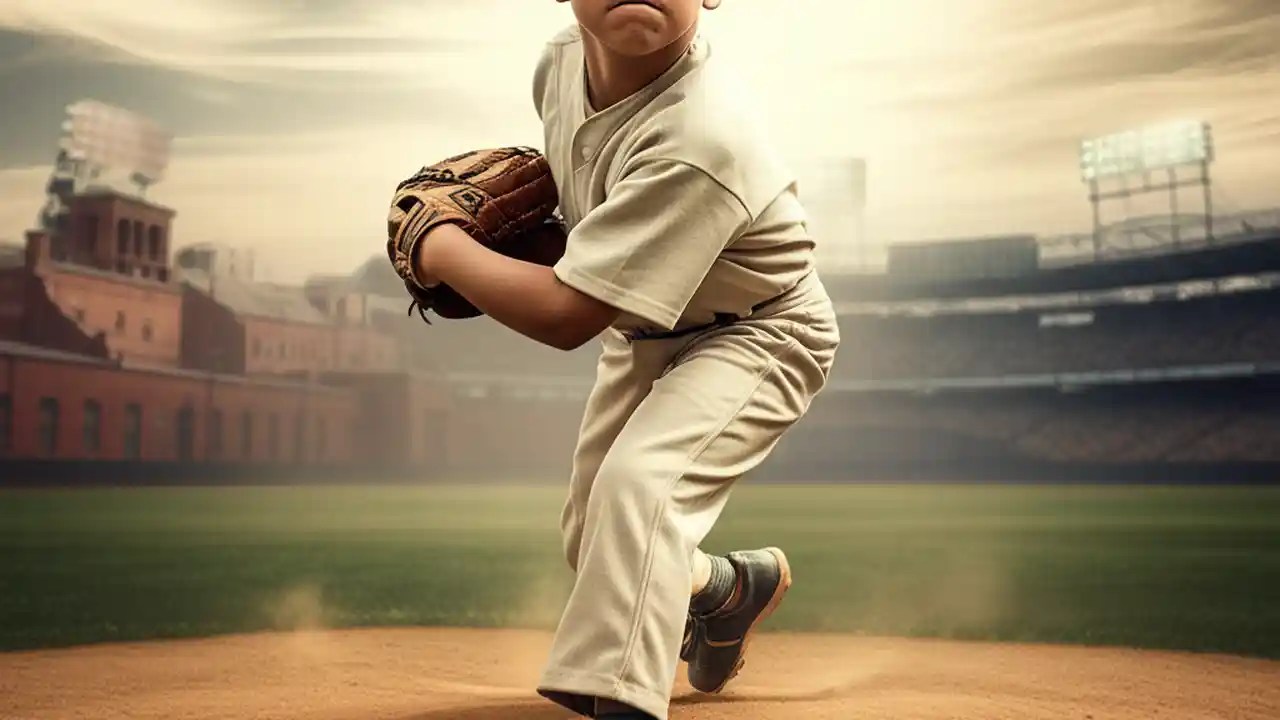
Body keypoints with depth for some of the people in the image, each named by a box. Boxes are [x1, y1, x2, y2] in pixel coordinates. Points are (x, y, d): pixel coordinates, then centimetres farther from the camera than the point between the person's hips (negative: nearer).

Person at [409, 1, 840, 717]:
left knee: (636, 483, -33)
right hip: (639, 336, 8)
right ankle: (735, 586, 41)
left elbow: (564, 316, -36)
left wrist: (438, 245, -24)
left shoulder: (699, 141, -39)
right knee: (595, 542, 13)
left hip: (752, 338, -8)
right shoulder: (562, 59, -16)